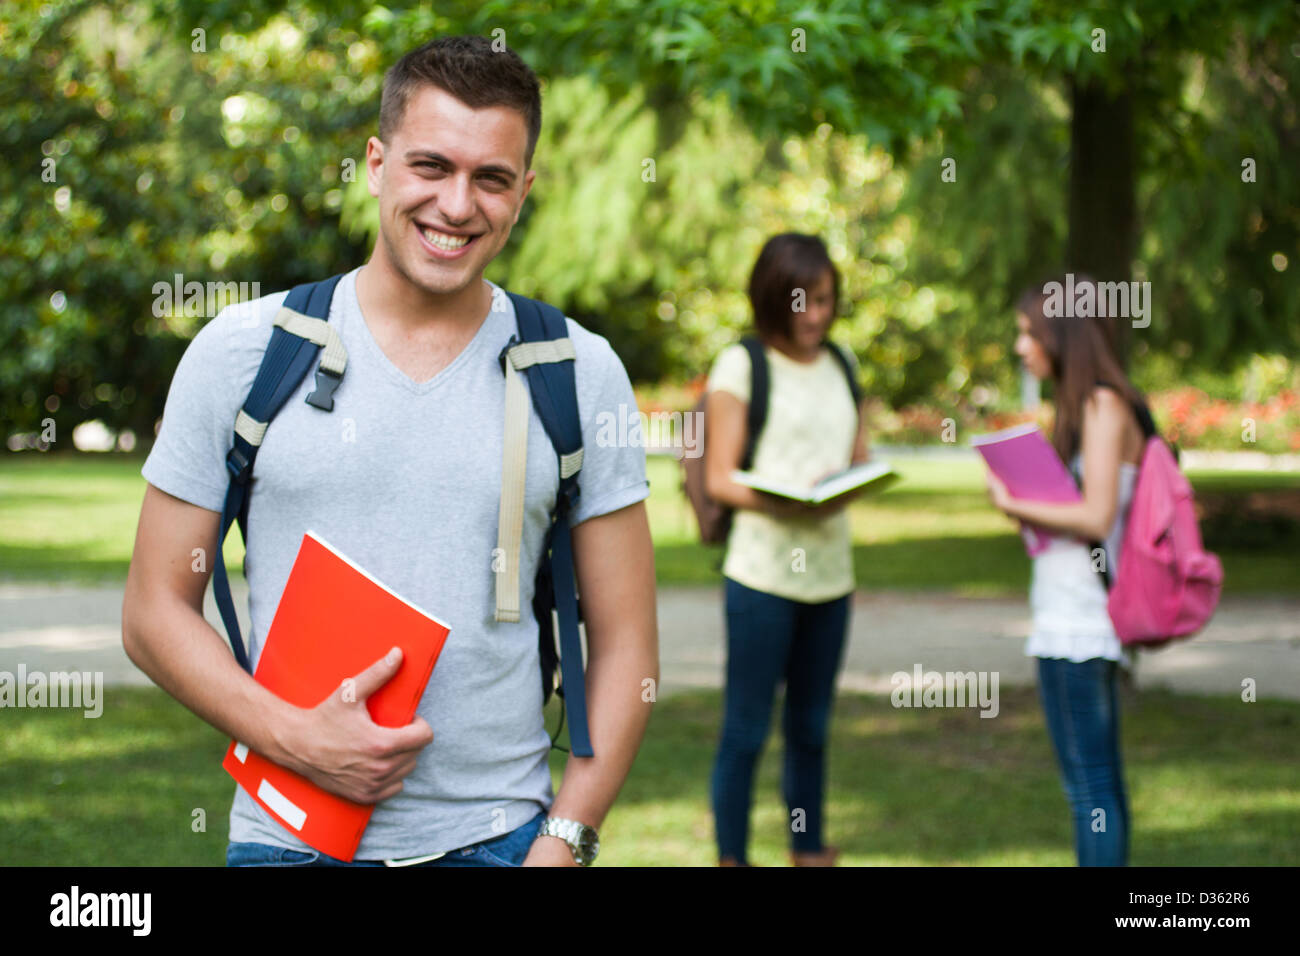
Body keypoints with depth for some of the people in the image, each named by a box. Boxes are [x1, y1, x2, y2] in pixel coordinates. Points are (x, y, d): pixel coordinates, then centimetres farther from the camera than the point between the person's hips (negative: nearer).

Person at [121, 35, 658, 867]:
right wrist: (295, 739, -13)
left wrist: (561, 843, -7)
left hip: (498, 837, 0)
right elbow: (155, 610, 1)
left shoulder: (580, 375, 1)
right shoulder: (240, 353, -1)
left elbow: (624, 648, 3)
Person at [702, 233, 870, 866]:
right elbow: (718, 476, -7)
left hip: (830, 570, 6)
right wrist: (778, 502, -24)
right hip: (762, 570, -5)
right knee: (745, 727, -2)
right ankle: (731, 856, 6)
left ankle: (809, 851, 26)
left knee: (812, 726, 15)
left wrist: (853, 485, -8)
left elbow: (860, 459, 16)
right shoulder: (741, 365, -3)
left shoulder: (842, 365, 14)